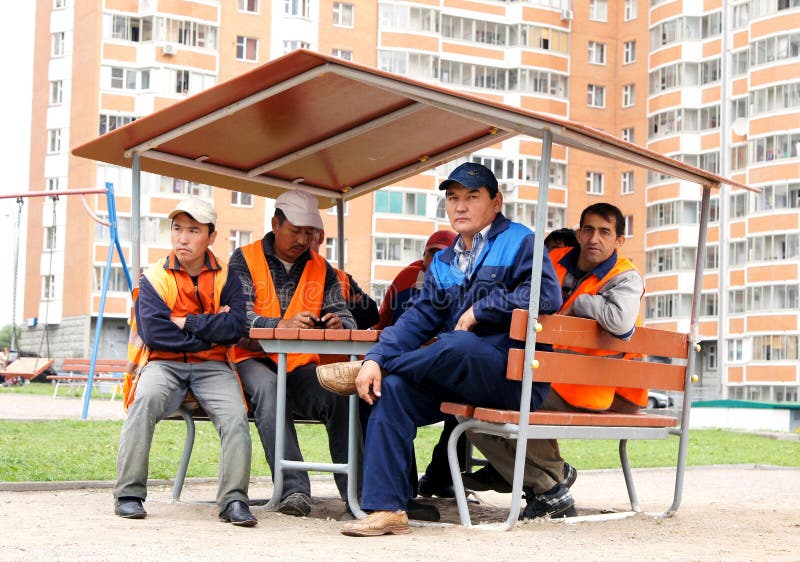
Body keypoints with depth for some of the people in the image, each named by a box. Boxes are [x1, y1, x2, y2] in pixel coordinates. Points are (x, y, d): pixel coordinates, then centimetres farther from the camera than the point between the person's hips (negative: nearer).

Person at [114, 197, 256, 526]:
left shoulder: (226, 279, 8)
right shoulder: (154, 278, 4)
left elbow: (234, 328, -8)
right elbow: (153, 332, -11)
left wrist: (186, 322, -11)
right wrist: (210, 330, -8)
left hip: (211, 366, 1)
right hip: (164, 363, -1)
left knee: (235, 415, -27)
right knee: (146, 399, -33)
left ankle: (234, 500, -19)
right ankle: (129, 493, -26)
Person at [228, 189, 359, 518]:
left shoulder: (321, 269, 15)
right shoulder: (245, 260, 2)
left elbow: (344, 316, 8)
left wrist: (340, 325, -19)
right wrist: (281, 325, -31)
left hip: (301, 367, 3)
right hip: (253, 360, -3)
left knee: (339, 392, -28)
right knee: (268, 387, -37)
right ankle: (293, 489, -42)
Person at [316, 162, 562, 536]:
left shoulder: (519, 243, 1)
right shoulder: (443, 263, 21)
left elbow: (548, 295, -16)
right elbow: (419, 318, 9)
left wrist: (480, 310, -10)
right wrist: (376, 358, -9)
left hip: (514, 377, -6)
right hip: (457, 377, 6)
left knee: (457, 346, -35)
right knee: (393, 389, -18)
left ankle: (359, 373, -11)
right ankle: (386, 508, -20)